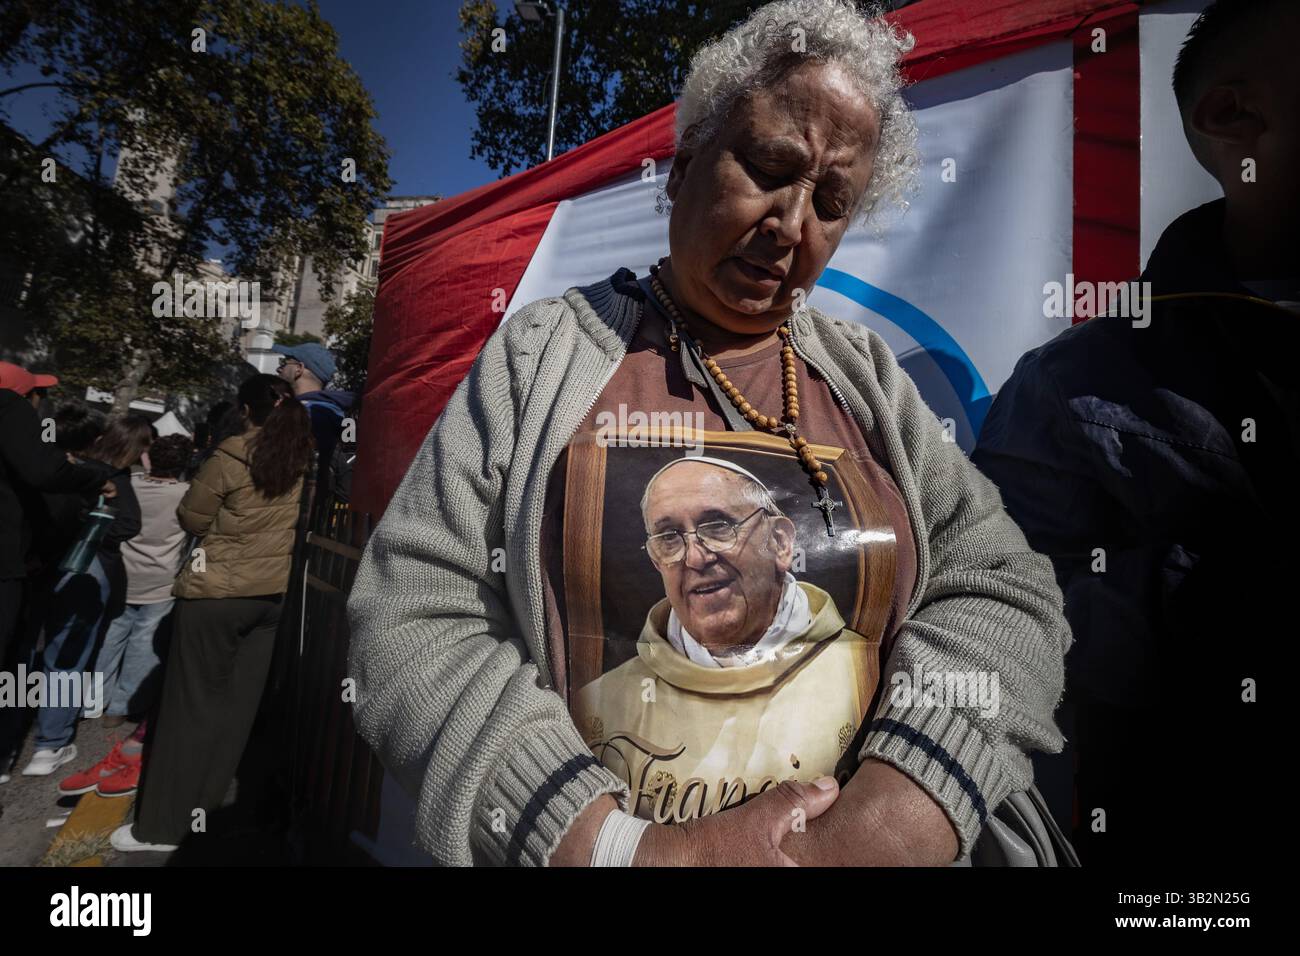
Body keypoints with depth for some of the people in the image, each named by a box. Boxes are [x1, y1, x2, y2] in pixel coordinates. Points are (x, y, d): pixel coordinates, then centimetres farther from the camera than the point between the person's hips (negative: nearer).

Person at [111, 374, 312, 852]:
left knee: (191, 705, 6)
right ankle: (205, 804, 28)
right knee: (238, 704, 14)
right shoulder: (305, 459, -1)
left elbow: (191, 518, -3)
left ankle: (161, 825, 15)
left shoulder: (231, 457, -13)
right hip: (274, 594, 5)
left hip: (217, 593, -5)